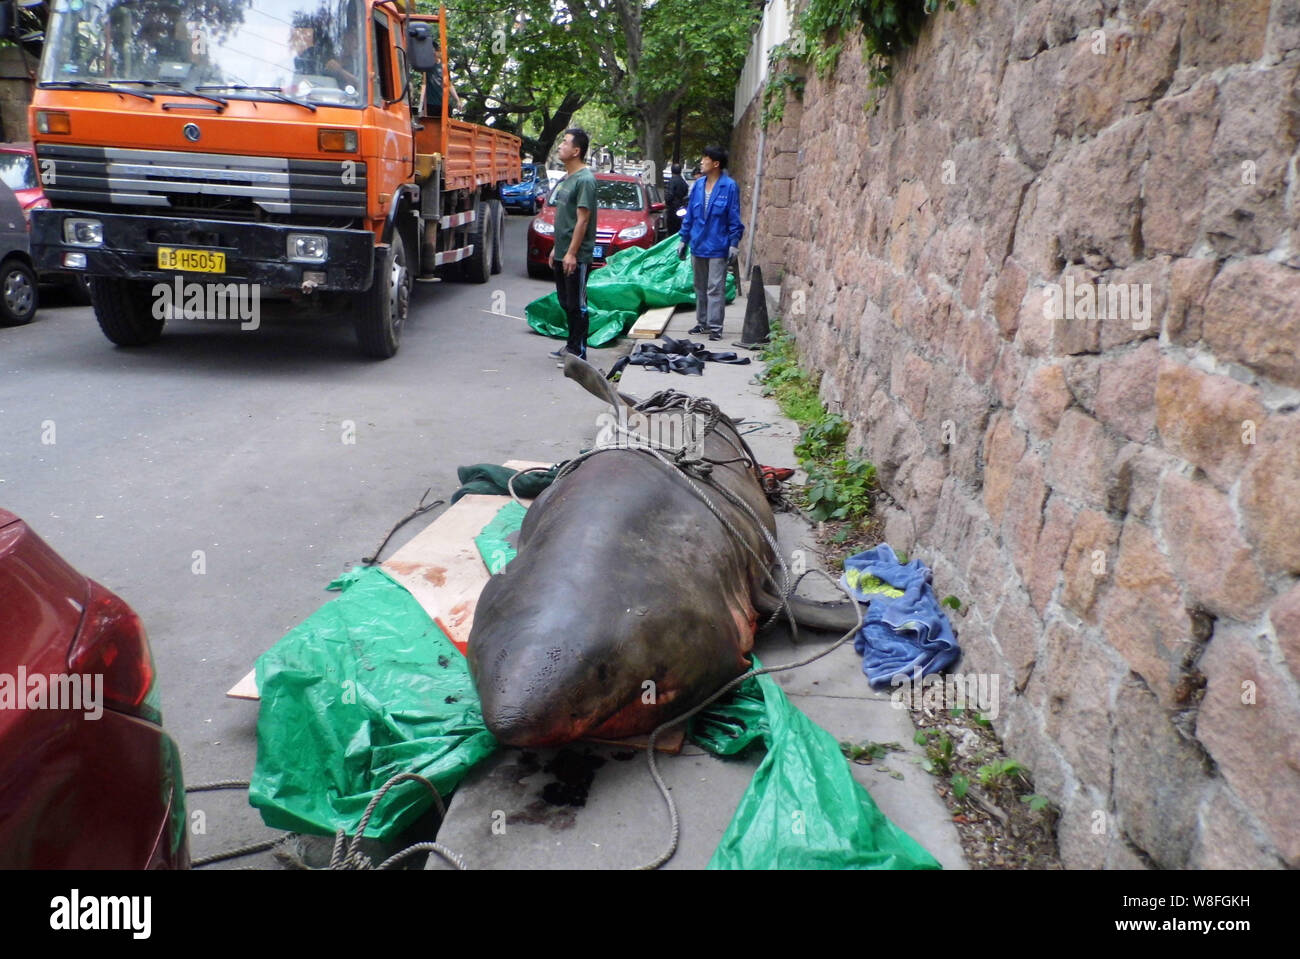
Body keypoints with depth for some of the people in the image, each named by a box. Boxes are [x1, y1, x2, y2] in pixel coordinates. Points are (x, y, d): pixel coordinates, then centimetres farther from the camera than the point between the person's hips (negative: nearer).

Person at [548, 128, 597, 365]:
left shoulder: (585, 179, -14)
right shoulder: (567, 178, 15)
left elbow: (582, 220, -19)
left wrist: (572, 253, -22)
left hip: (577, 257, -9)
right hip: (563, 254, 9)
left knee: (577, 305, -3)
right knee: (566, 303, 16)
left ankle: (578, 353, 3)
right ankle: (571, 346, 27)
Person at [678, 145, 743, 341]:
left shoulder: (729, 187, -9)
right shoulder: (698, 185, 7)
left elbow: (734, 218, -8)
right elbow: (689, 215, 12)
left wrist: (734, 243, -12)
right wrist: (684, 240, 12)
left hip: (717, 247, -6)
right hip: (698, 244, 6)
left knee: (715, 288, -5)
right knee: (700, 287, 15)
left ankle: (715, 326, -1)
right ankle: (702, 322, 25)